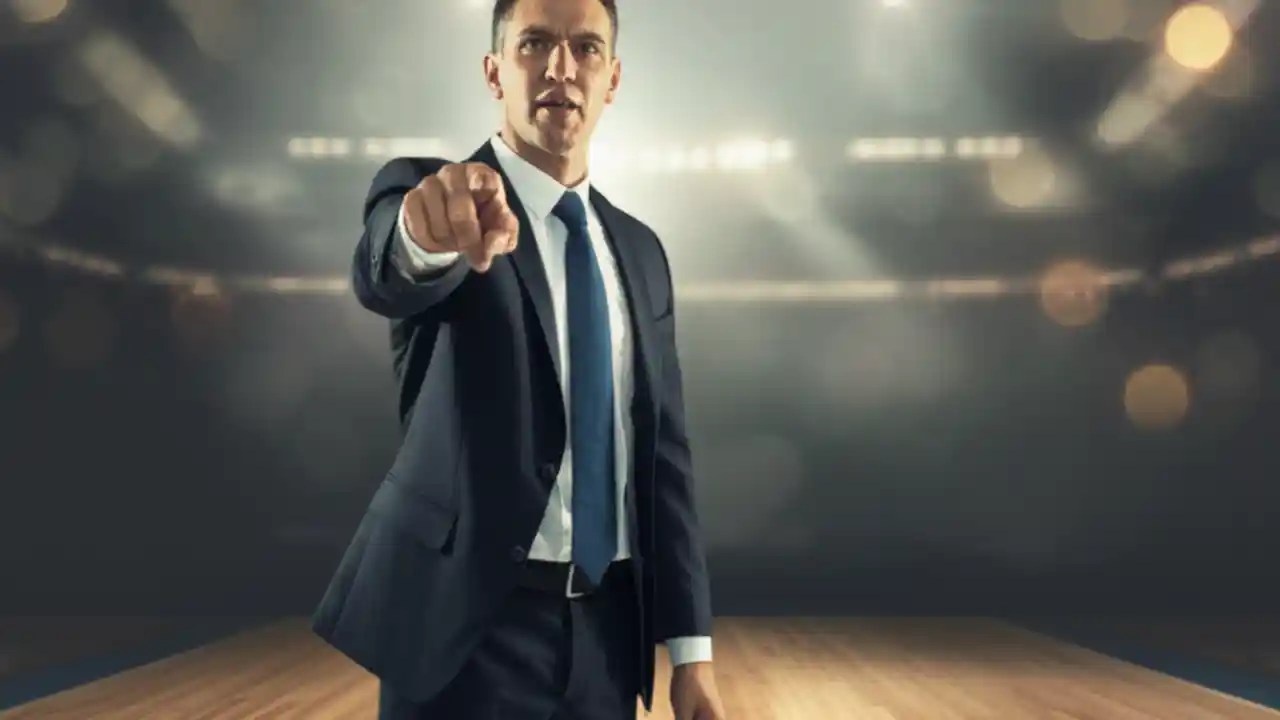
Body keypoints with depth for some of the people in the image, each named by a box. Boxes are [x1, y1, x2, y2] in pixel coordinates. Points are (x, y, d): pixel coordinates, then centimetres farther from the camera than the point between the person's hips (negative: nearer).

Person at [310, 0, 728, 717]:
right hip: (468, 620, -4)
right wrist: (426, 235, -52)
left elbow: (663, 449, 8)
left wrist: (691, 646, 4)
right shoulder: (417, 190, -4)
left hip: (606, 626, 5)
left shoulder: (639, 250, 10)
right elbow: (385, 274, -28)